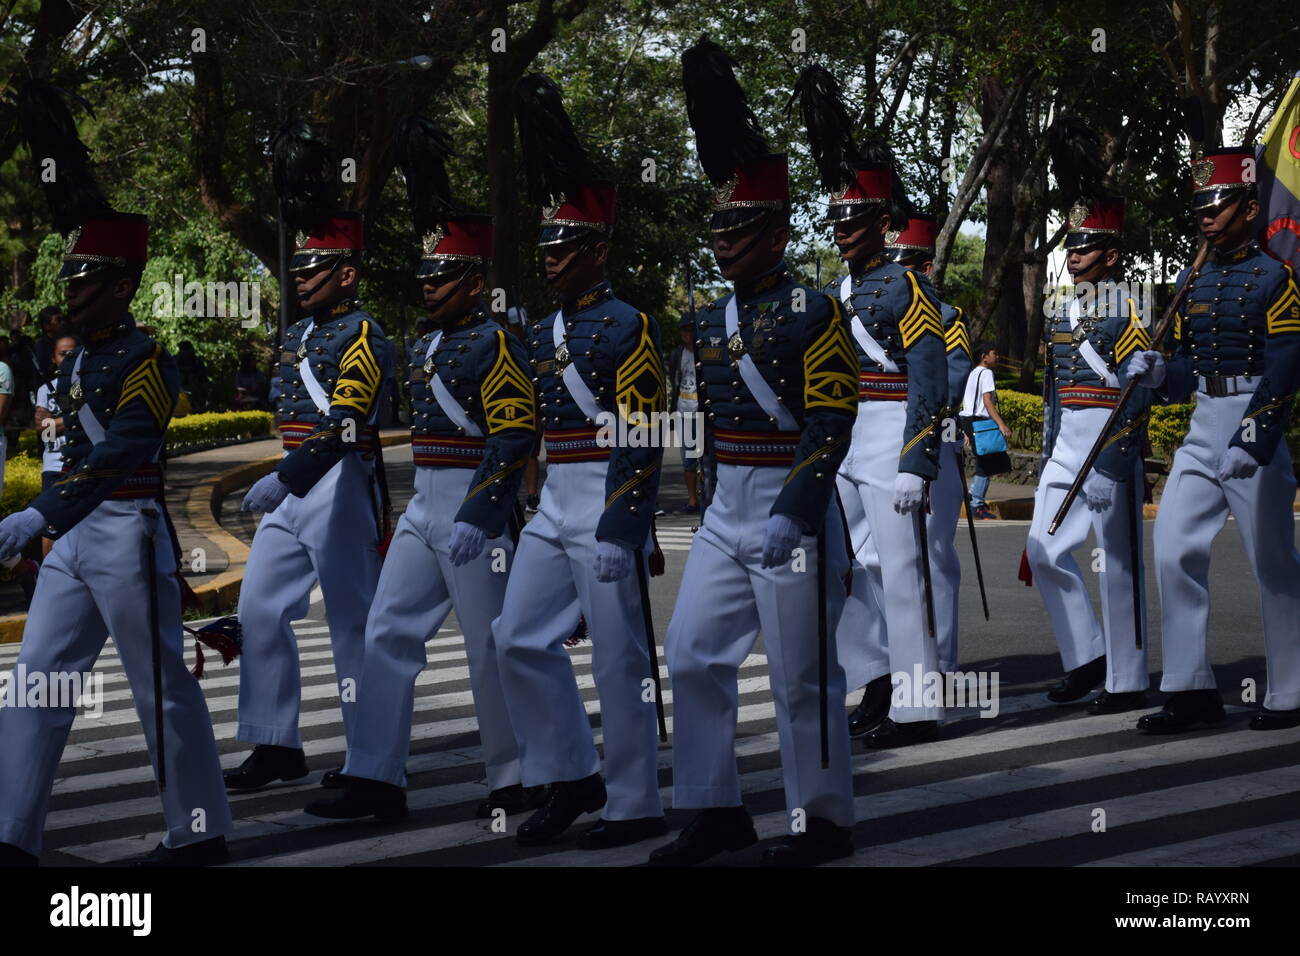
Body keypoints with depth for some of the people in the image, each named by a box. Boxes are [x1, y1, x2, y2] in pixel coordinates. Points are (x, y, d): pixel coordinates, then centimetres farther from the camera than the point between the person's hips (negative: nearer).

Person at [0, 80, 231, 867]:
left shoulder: (147, 362, -13)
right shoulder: (83, 350, 10)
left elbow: (118, 455, -26)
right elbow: (84, 214, 17)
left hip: (127, 534, -9)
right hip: (74, 536, 9)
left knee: (163, 688, 0)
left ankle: (201, 832, 10)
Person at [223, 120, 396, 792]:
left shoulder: (363, 338, -10)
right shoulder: (300, 333, 14)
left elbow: (343, 427, -22)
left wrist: (282, 478, -30)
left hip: (339, 488, -8)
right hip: (291, 490, 9)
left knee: (352, 622, -1)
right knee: (260, 610, 4)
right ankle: (277, 747, 11)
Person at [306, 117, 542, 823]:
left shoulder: (495, 346, -12)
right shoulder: (427, 347, 13)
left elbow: (515, 438, -18)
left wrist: (474, 519, -22)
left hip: (474, 511, -8)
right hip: (423, 508, 8)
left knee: (490, 649, 0)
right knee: (387, 636, 4)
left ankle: (515, 781, 12)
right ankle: (376, 780, 7)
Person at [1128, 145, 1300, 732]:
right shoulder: (1192, 280, 13)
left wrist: (1251, 441, -24)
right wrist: (1159, 373, -5)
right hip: (1202, 428, 6)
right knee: (1174, 551, -2)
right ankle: (1191, 690, 3)